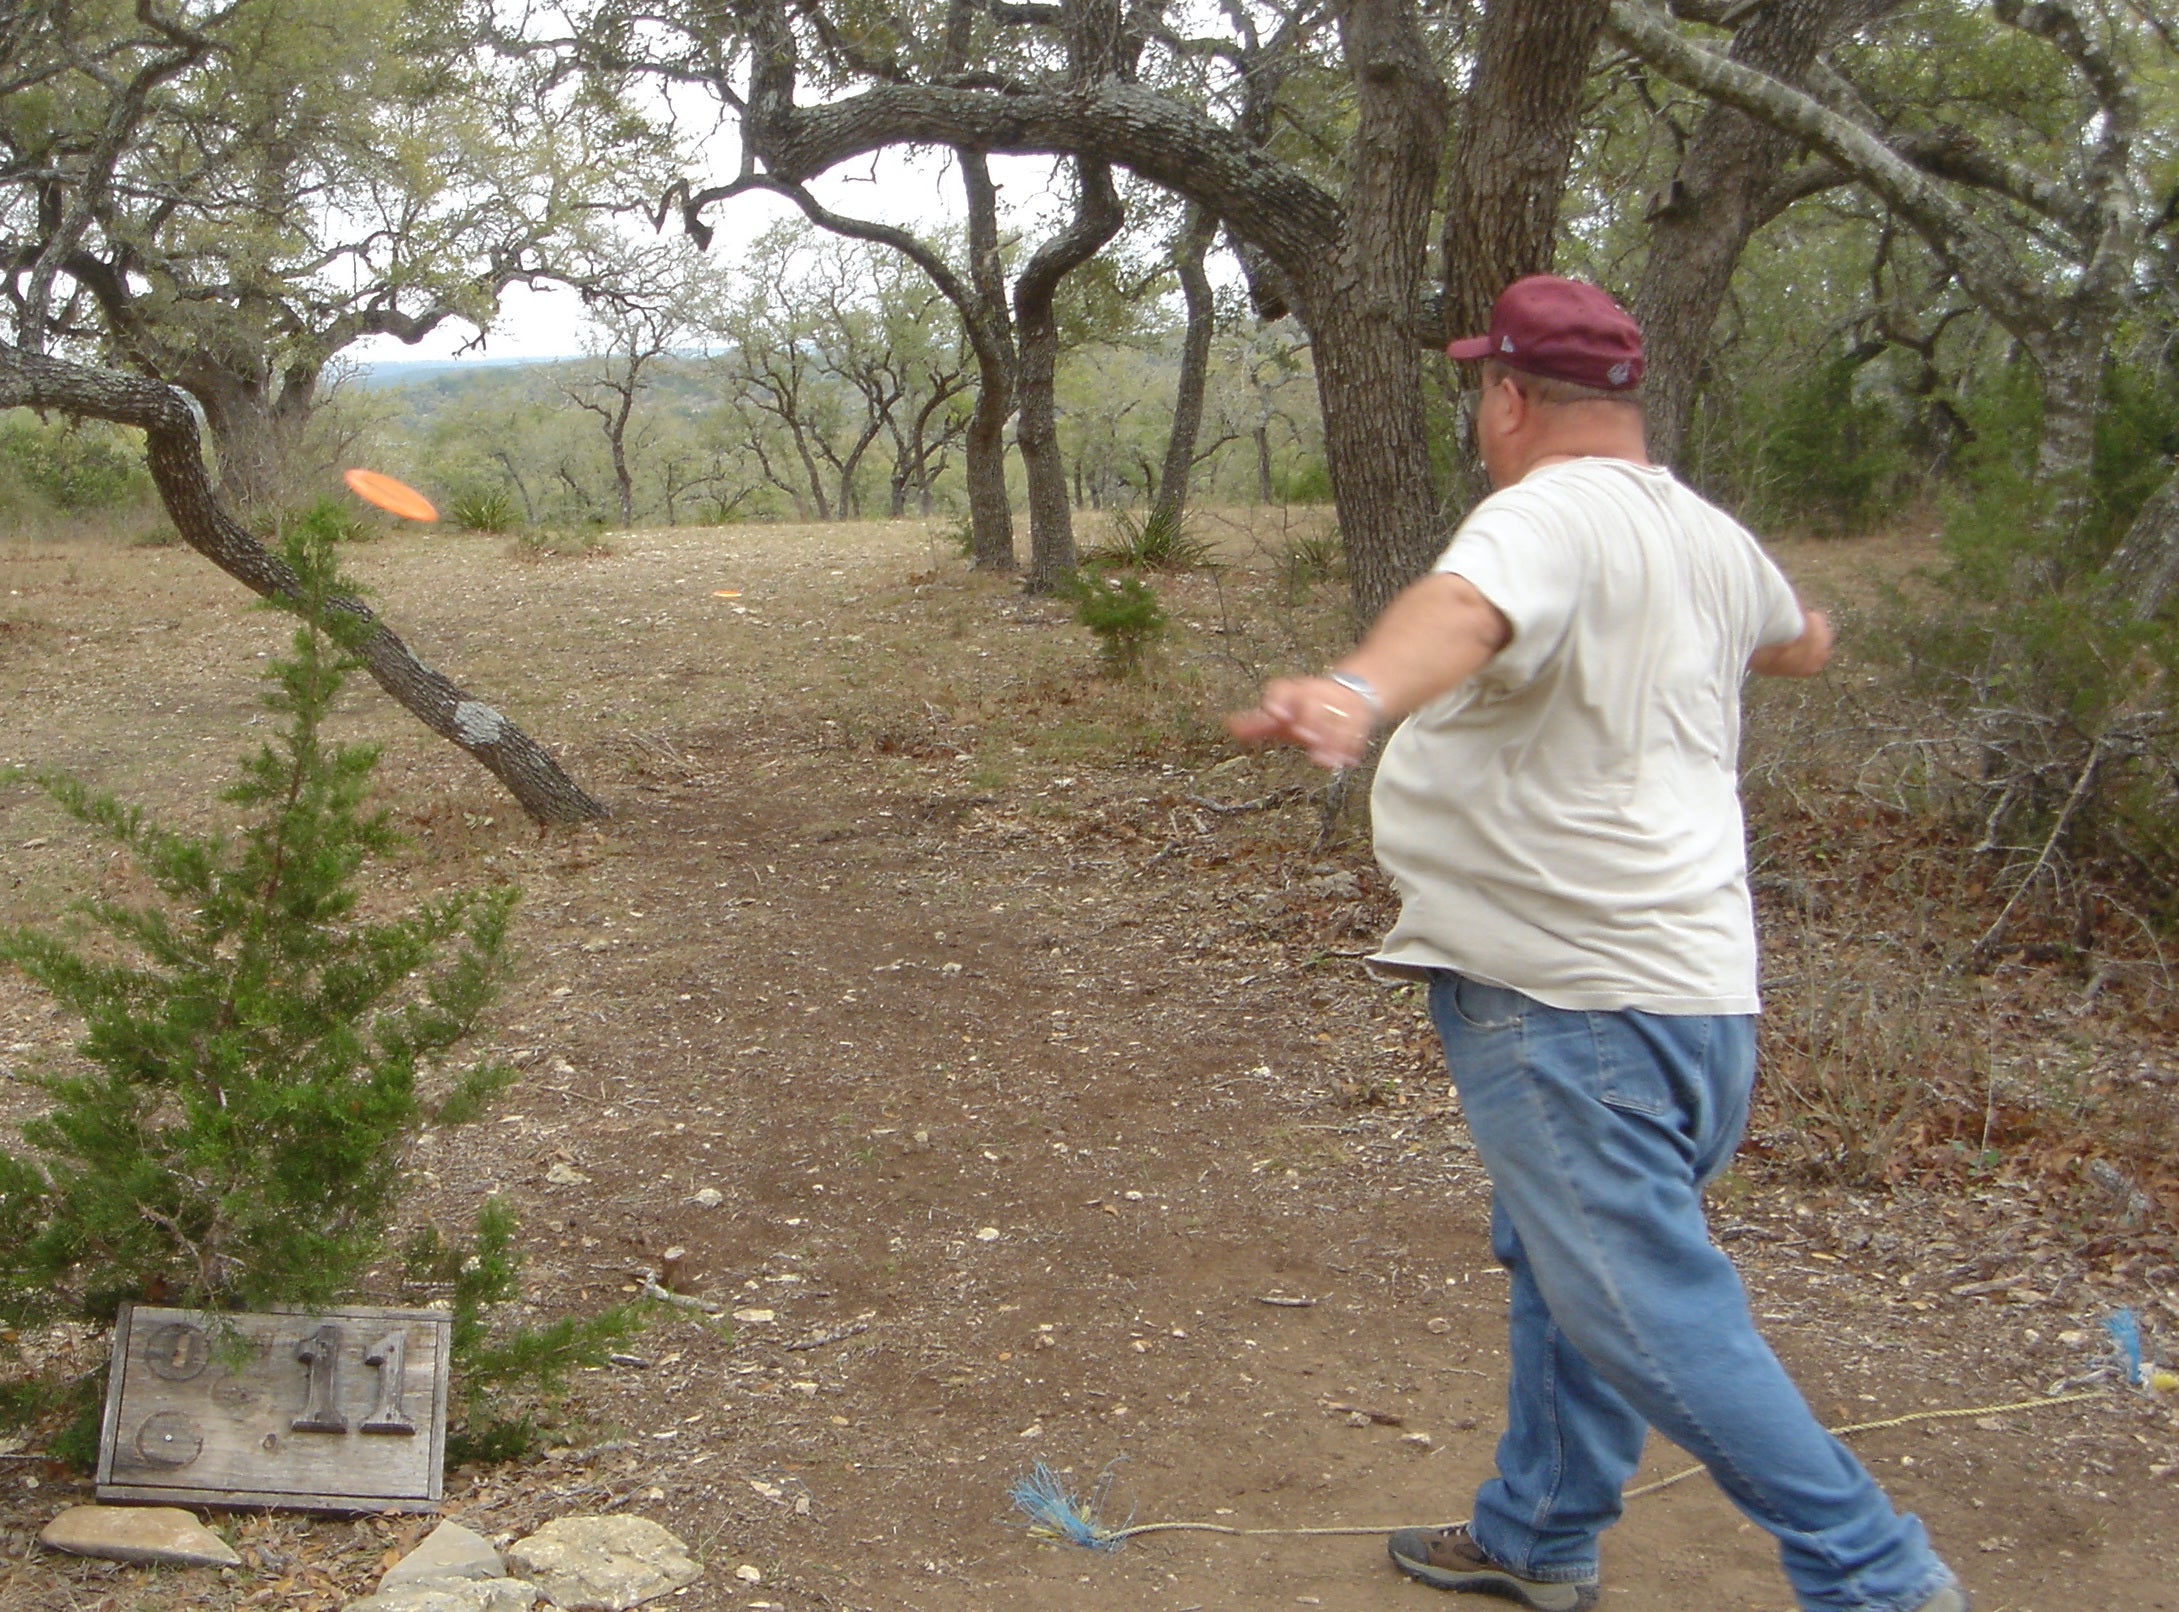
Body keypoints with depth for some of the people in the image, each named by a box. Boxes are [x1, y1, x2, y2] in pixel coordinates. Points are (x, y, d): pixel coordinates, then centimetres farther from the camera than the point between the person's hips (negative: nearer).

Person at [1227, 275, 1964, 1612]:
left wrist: (1359, 692, -59)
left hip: (1573, 998, -10)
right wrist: (1803, 638, 60)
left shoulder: (1552, 515, -15)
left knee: (1644, 1310, -4)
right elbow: (1790, 635, 36)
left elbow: (1466, 610, -39)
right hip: (1692, 985, 10)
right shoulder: (1711, 536, 13)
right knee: (1565, 1265, 22)